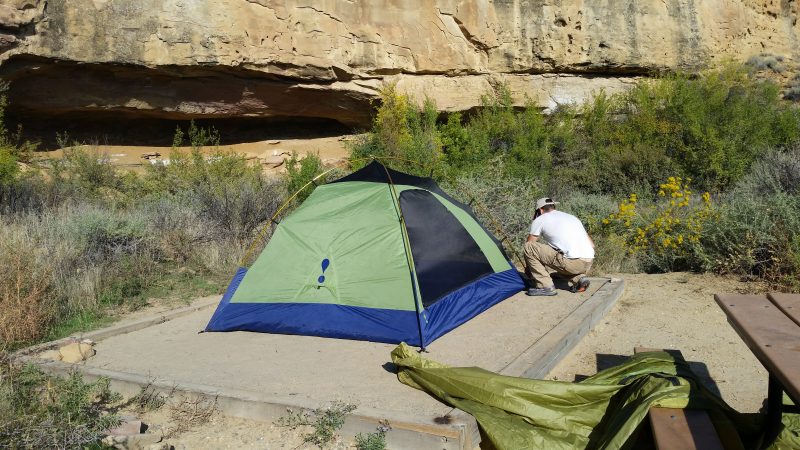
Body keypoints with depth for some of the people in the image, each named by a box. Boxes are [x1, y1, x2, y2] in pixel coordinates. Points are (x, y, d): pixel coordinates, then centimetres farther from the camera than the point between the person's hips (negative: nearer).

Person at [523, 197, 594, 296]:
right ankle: (579, 278, 11)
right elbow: (591, 245, 26)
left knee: (529, 247, 0)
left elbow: (529, 244, 17)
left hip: (572, 262, -7)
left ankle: (545, 286, 0)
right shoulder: (572, 217, 25)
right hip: (588, 264, 7)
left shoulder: (540, 220, 8)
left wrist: (528, 267, 32)